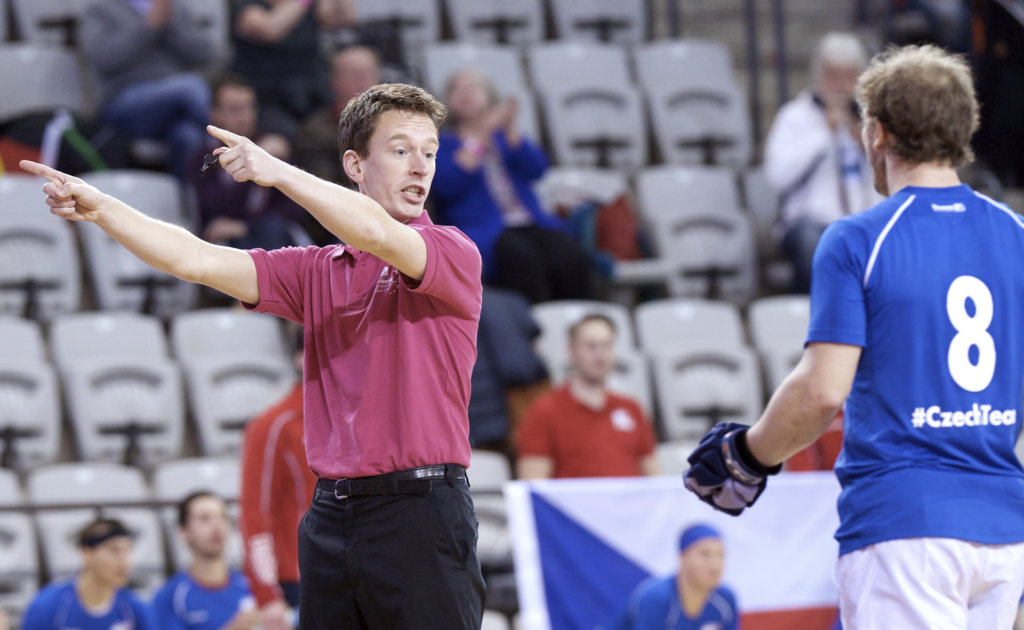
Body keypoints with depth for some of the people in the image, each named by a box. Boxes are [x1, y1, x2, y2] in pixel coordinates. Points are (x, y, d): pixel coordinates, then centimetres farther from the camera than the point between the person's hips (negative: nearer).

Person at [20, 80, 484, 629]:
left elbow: (376, 232, -21)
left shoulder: (454, 253, 0)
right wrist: (99, 207, -6)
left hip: (421, 516, -5)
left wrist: (276, 171, -18)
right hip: (332, 516, 5)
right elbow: (196, 260, 6)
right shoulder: (317, 271, 14)